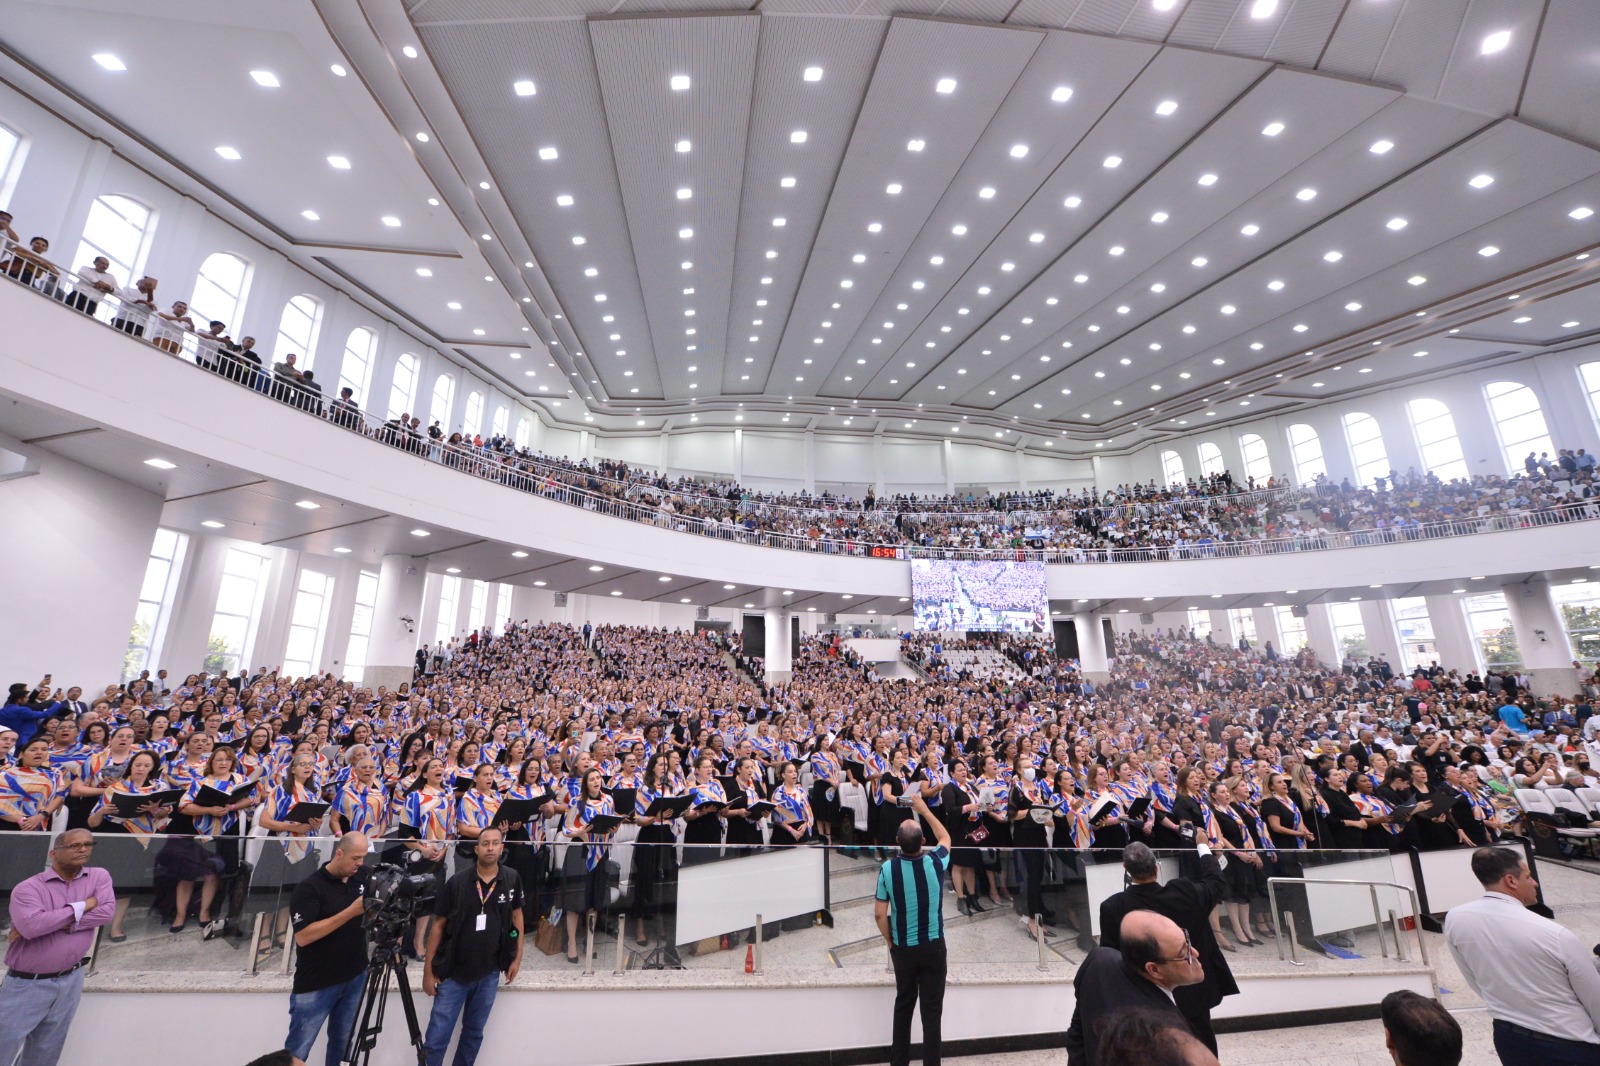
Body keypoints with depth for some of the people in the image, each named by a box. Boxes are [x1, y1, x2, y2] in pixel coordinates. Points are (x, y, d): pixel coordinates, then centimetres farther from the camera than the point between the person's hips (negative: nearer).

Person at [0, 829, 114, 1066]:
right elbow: (31, 925, -26)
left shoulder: (99, 877, -2)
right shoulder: (27, 888, -11)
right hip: (27, 983, -3)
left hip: (71, 979, 3)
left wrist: (54, 922, -18)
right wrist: (82, 906, -18)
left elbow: (107, 911, -13)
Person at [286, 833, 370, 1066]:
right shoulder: (308, 888, -15)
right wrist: (351, 912, -27)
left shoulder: (362, 879, 1)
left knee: (342, 1043, 12)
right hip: (316, 984, -5)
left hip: (355, 978, 5)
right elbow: (303, 937, -22)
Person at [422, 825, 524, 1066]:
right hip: (453, 972, -2)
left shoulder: (512, 879, -7)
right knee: (436, 1038, 2)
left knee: (474, 1033, 18)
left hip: (489, 974, 2)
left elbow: (516, 915, 5)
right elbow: (438, 925, -4)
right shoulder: (457, 882, -12)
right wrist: (428, 969, -4)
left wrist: (517, 957, 2)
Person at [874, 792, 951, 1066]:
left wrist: (889, 941, 8)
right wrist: (924, 810, 13)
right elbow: (946, 838, 8)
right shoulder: (935, 863, -15)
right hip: (933, 947, -1)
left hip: (902, 948, 2)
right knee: (932, 1010, 9)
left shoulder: (887, 868, -15)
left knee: (903, 1005, 19)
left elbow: (880, 914, -9)